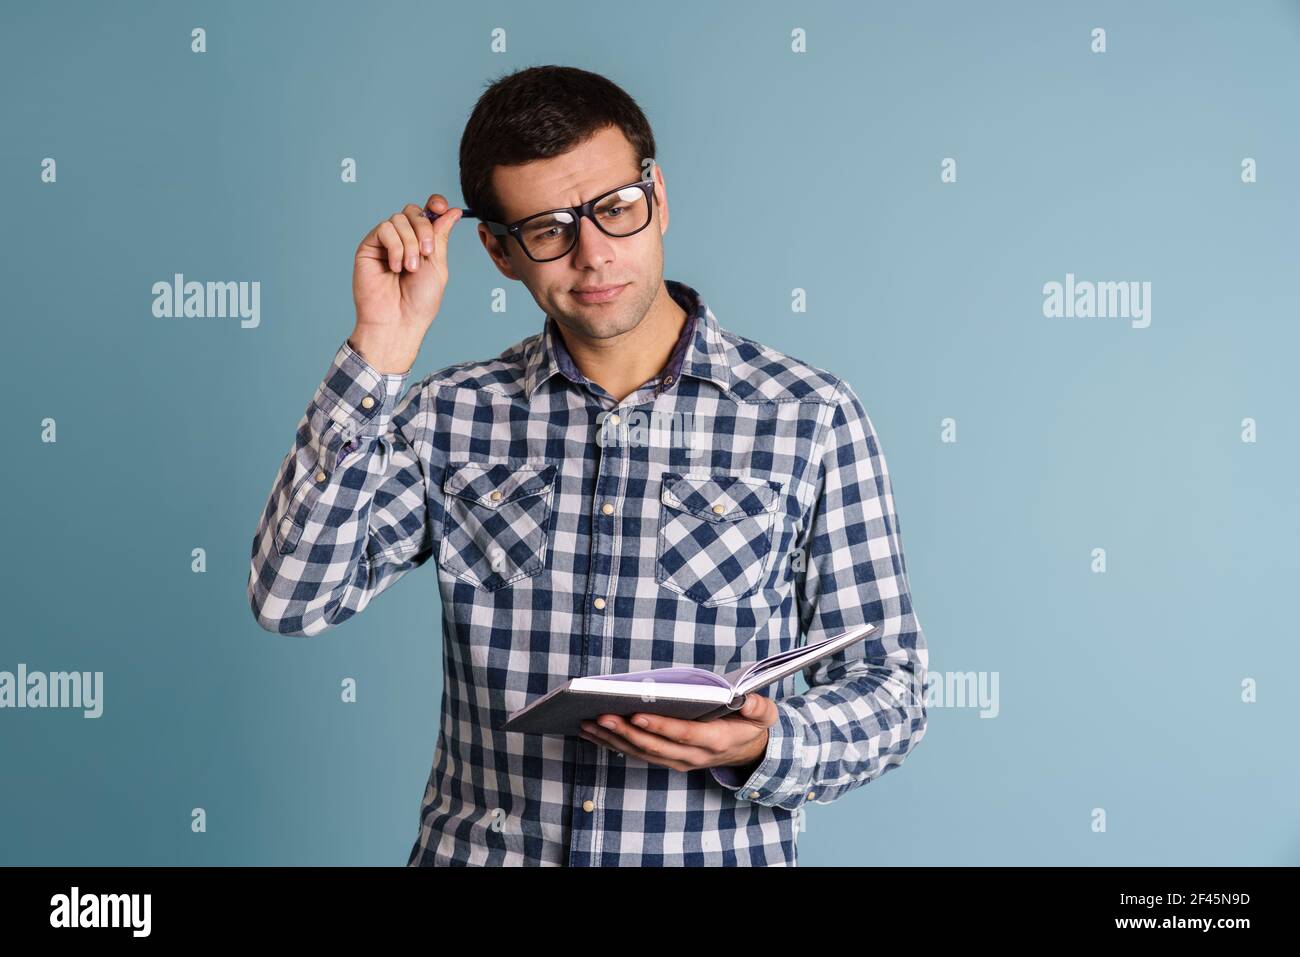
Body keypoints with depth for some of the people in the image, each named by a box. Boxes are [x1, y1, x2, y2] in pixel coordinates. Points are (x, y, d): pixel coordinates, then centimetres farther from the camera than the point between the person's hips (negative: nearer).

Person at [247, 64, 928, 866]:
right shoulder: (454, 416, 5)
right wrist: (383, 347, -7)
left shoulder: (812, 419, -1)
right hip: (480, 850, 1)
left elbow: (889, 687, 2)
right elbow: (293, 597, -6)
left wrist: (760, 748, -17)